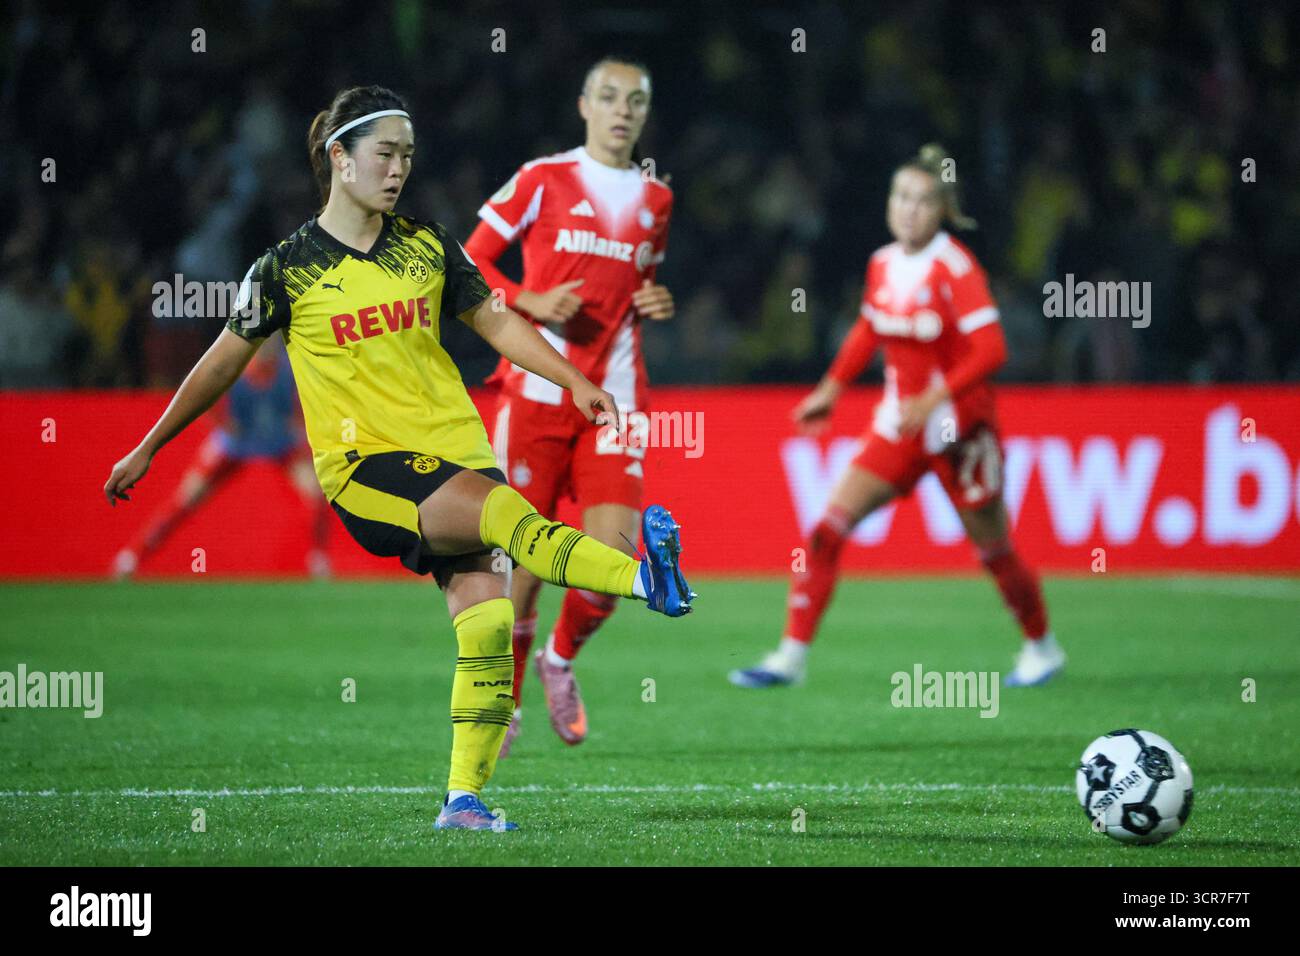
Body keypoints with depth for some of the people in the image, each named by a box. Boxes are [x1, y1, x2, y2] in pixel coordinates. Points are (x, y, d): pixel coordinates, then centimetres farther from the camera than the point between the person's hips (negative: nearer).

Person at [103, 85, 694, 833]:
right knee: (505, 510, -32)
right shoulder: (290, 267, 0)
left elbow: (495, 322, 19)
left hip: (456, 453, 4)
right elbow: (226, 360, 10)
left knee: (488, 622, -10)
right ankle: (645, 576, -46)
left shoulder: (426, 245, 10)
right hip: (364, 466, -4)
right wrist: (148, 449, 16)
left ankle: (464, 798, -4)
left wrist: (576, 382, 6)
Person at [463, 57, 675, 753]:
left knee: (614, 553, -12)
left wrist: (653, 304, 6)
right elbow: (469, 262, 3)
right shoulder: (542, 180, 1)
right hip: (538, 388, -3)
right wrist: (528, 302, -13)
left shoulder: (655, 200, 14)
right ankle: (503, 701, 14)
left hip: (614, 399, 3)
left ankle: (561, 658, 17)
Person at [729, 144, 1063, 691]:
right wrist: (832, 388, 16)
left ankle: (1041, 647, 33)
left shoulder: (955, 267, -17)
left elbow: (991, 349, -23)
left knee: (993, 551, 9)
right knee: (827, 530, -8)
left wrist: (932, 400, -30)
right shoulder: (882, 264, 3)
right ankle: (791, 656, -6)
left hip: (959, 429, -6)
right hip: (899, 424, 6)